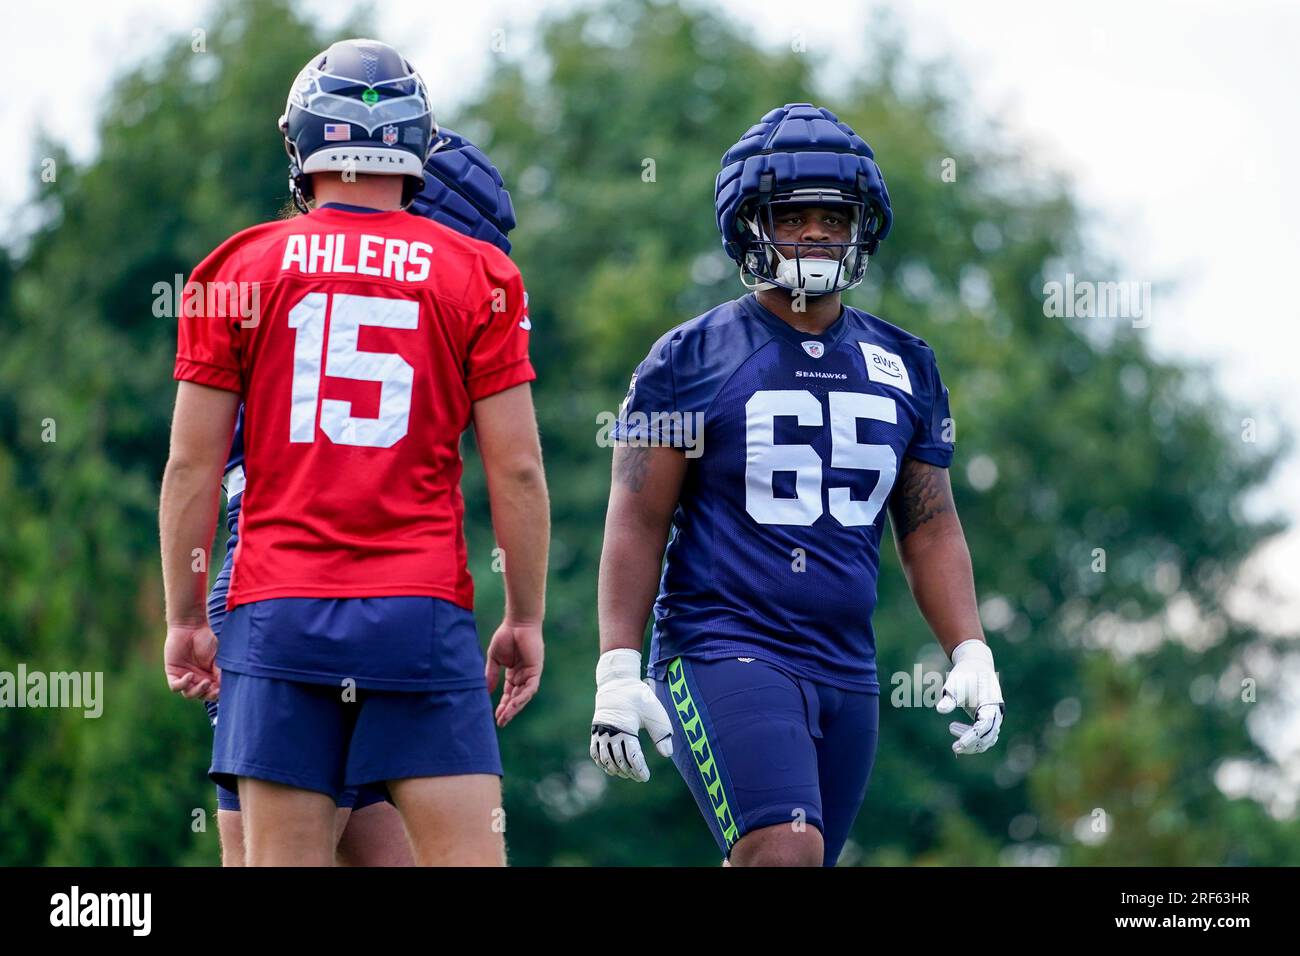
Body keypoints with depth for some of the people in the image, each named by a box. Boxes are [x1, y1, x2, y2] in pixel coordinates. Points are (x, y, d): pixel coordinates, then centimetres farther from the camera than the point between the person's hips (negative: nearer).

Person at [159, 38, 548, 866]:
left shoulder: (240, 270, 5)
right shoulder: (479, 277, 3)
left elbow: (193, 466, 4)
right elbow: (516, 470, 2)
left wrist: (186, 618, 12)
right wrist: (526, 618, 11)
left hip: (279, 611, 1)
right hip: (423, 611, -1)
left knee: (284, 862, 2)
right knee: (468, 855, -1)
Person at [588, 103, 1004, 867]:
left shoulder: (905, 369, 12)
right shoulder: (692, 360, -2)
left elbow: (931, 530, 15)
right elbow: (637, 525, -4)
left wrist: (972, 655, 4)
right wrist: (618, 672, -11)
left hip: (847, 674, 6)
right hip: (722, 653, -6)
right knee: (785, 852, -24)